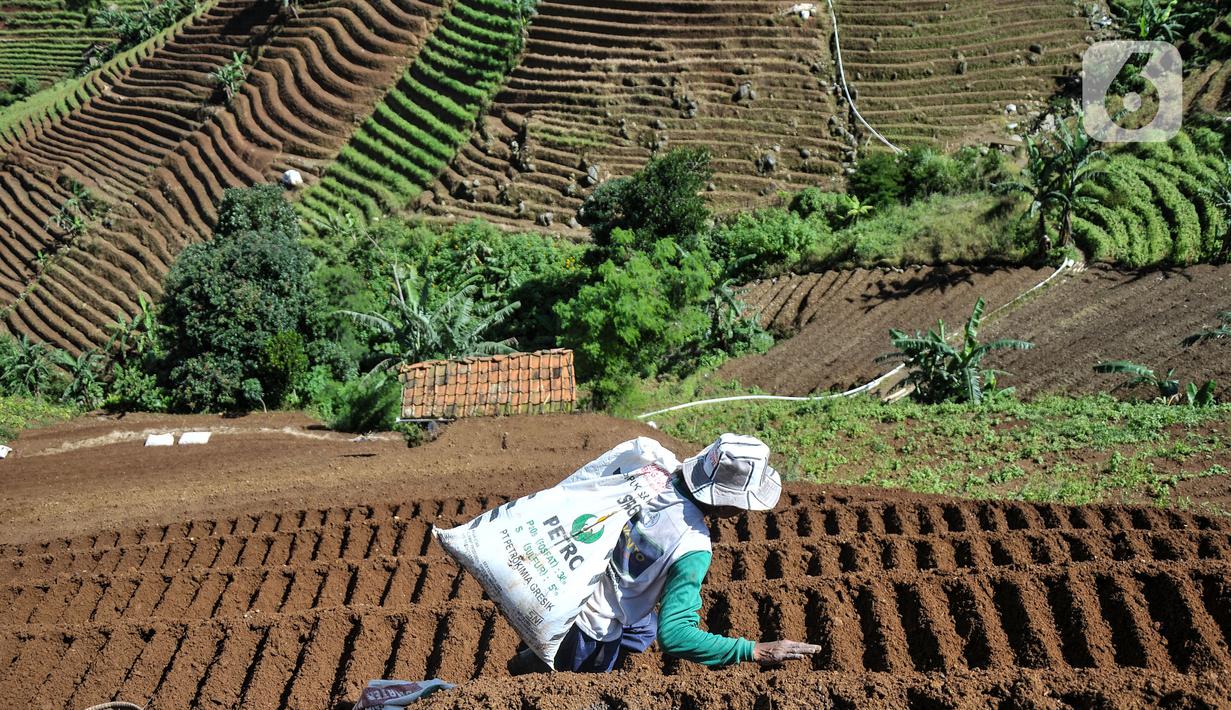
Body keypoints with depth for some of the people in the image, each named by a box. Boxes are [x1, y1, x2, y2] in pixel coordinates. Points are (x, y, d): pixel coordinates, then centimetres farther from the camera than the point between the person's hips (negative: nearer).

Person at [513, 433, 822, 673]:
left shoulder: (644, 453, -17)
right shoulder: (693, 549, -32)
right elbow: (673, 635, -33)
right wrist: (756, 652, -31)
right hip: (593, 624, -6)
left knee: (643, 634, 32)